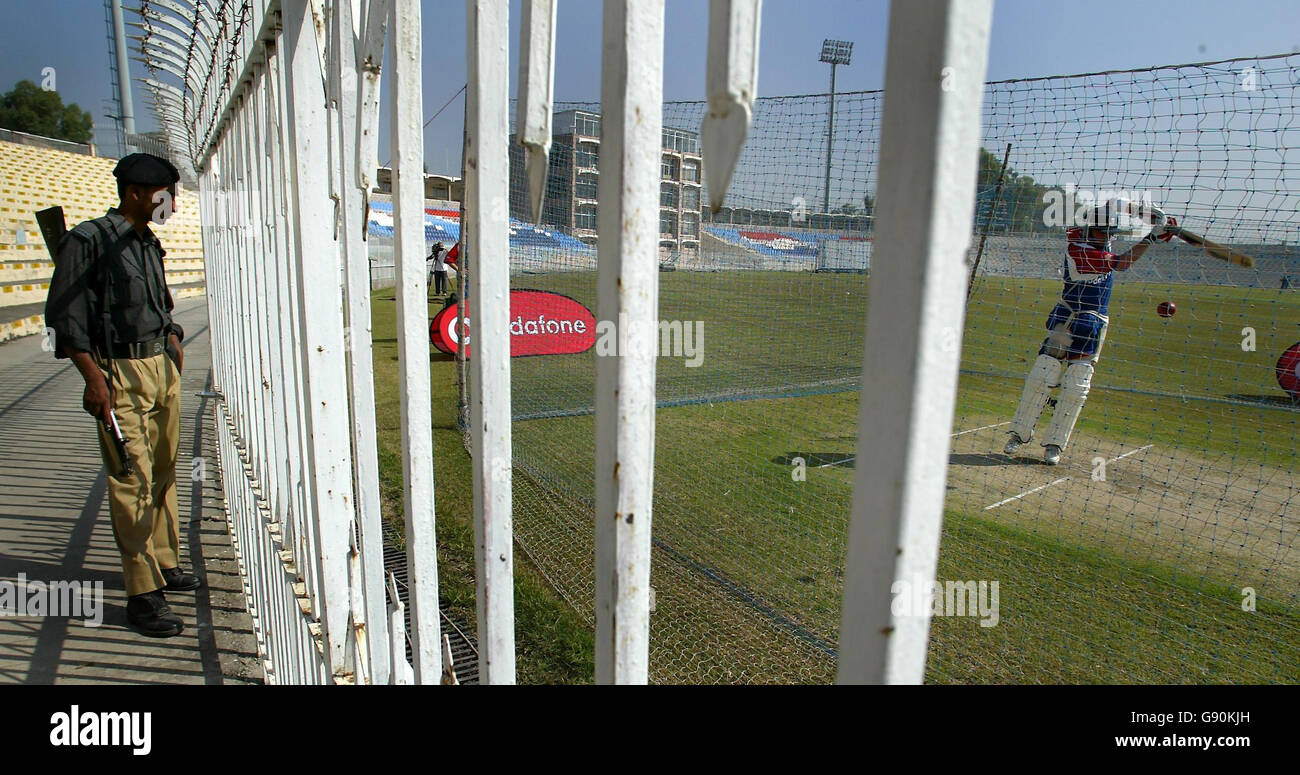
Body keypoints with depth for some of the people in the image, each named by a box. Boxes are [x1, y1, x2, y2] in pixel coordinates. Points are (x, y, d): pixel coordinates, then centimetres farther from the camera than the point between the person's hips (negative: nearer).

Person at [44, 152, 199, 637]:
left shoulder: (150, 244, 15)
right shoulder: (90, 239, -8)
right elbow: (64, 314, -11)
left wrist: (172, 339, 11)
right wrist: (93, 375, -17)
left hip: (163, 367, 8)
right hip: (120, 374, -7)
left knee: (164, 472, 13)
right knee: (133, 481, -7)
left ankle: (165, 564, 27)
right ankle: (142, 593, -1)